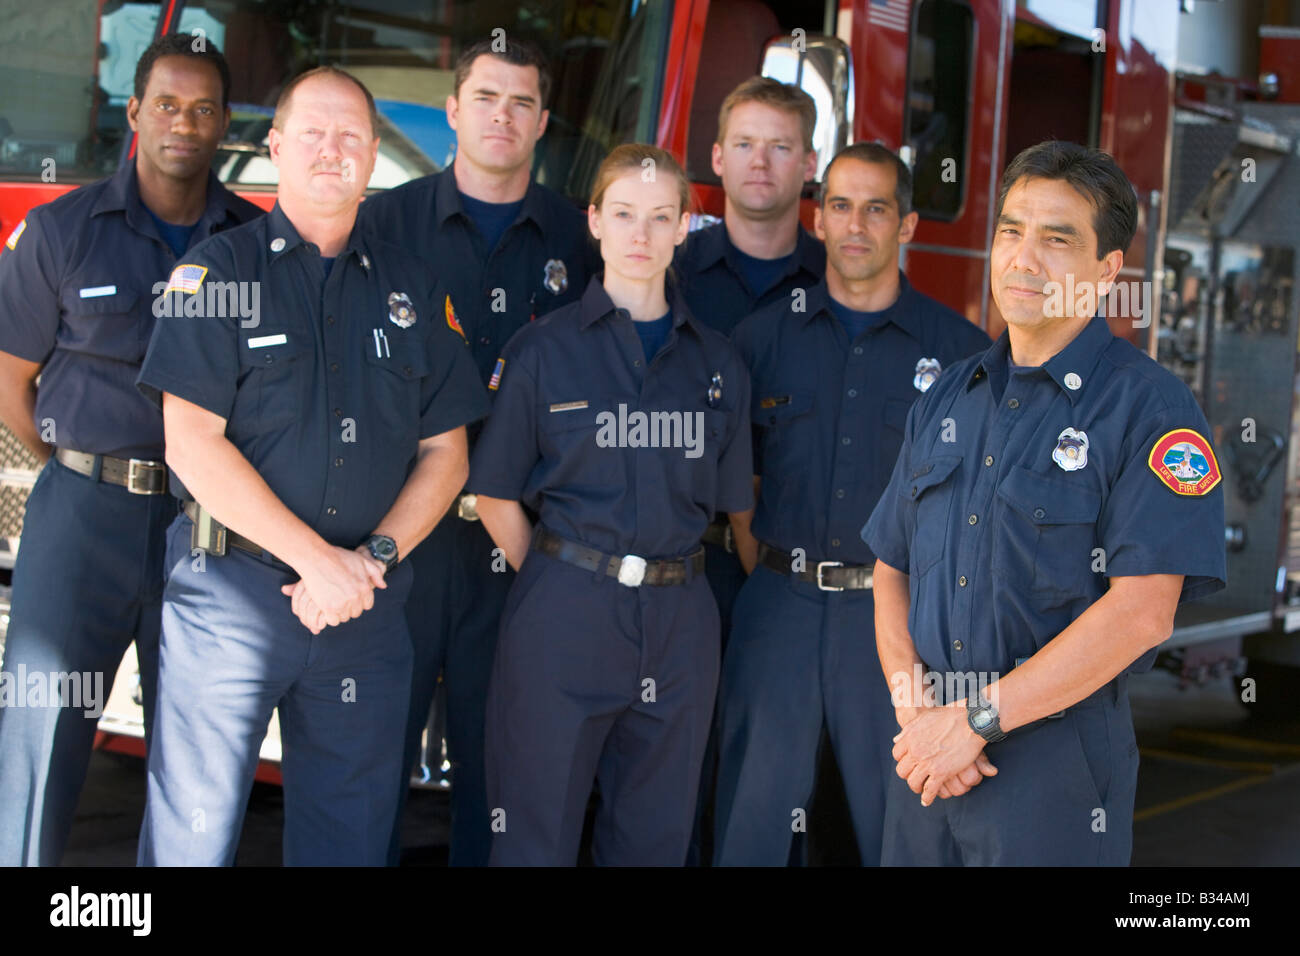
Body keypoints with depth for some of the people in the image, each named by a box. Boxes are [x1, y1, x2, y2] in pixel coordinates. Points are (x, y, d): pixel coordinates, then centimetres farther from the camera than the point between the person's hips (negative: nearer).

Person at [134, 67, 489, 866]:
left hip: (367, 599, 4)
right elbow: (193, 443, -9)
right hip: (232, 590, -3)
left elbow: (445, 452, 11)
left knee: (351, 831, 9)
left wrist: (373, 557, -6)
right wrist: (317, 557, -13)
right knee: (195, 829, 0)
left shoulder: (409, 286, 12)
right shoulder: (218, 271, 1)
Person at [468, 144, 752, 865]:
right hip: (563, 617, -3)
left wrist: (668, 588, 8)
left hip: (680, 623, 3)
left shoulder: (716, 363, 8)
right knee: (535, 836, 4)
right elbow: (496, 494, 1)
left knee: (654, 837, 12)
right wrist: (555, 584, -1)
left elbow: (730, 502, 13)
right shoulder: (544, 350, 0)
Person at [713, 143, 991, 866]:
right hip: (780, 607, 1)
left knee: (898, 816, 5)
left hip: (897, 612, -1)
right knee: (752, 811, 5)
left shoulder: (961, 349, 2)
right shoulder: (766, 335, 7)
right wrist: (767, 574, 4)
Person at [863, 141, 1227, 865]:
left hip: (1058, 752, -5)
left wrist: (976, 719, -16)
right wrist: (913, 706, -6)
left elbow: (1142, 613, -18)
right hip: (930, 751, 5)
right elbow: (892, 568, 12)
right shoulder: (947, 399, 11)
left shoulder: (1152, 409, -9)